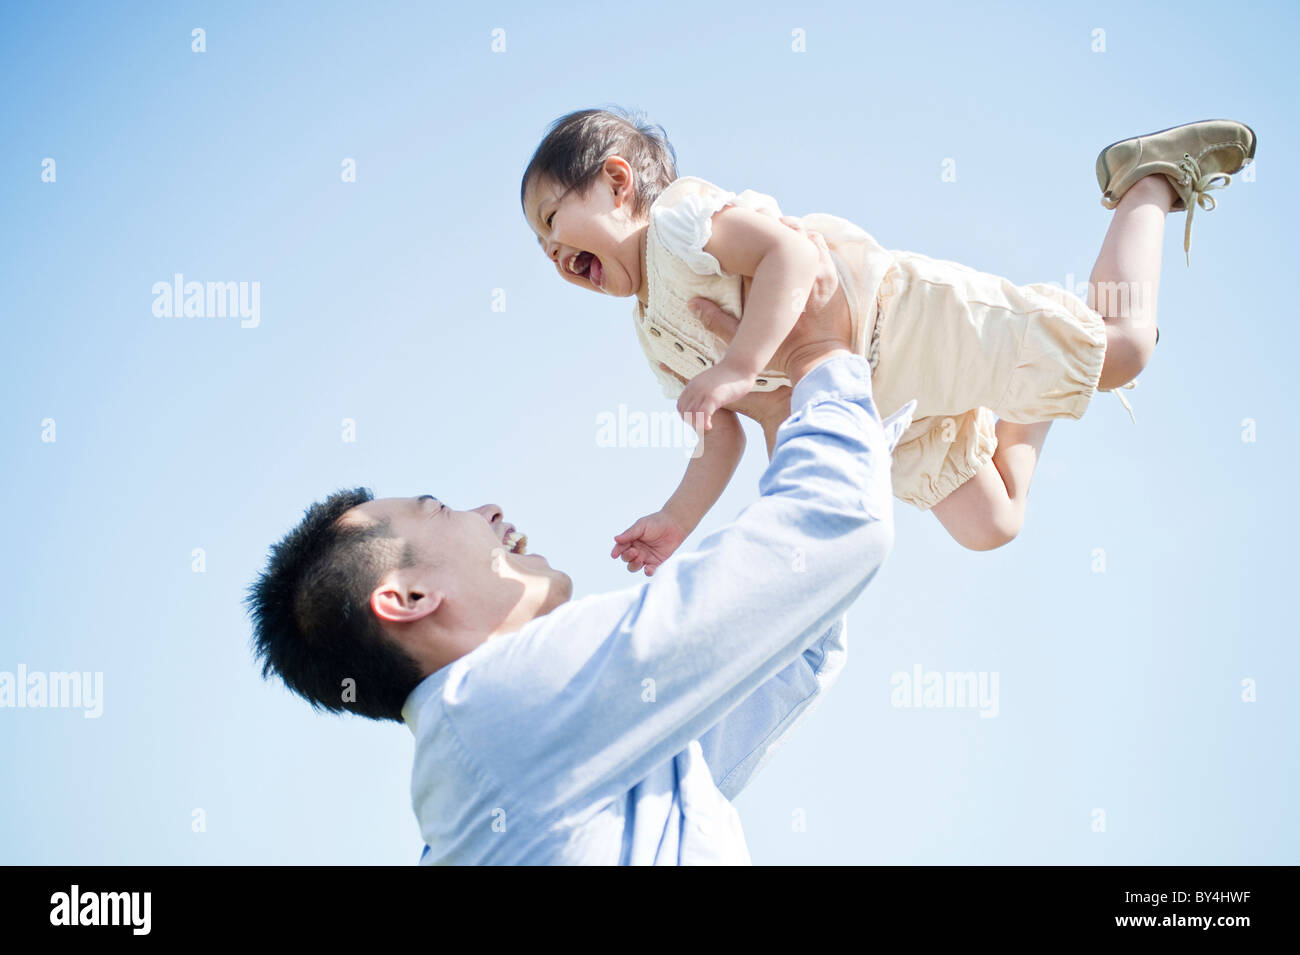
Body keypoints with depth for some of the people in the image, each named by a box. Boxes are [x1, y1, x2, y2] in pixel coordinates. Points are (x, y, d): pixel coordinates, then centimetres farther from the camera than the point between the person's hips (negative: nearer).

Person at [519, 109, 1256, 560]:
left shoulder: (677, 219, -18)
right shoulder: (655, 334, 8)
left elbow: (792, 254, -34)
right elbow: (724, 433, 10)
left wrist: (737, 367, -43)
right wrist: (677, 521, 0)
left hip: (913, 317, -9)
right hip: (885, 401, 9)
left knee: (1122, 350, -11)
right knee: (988, 527, 13)